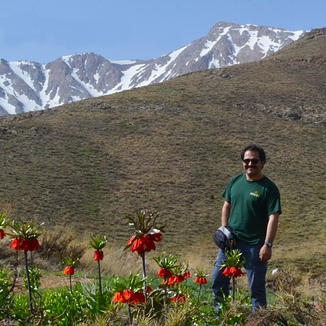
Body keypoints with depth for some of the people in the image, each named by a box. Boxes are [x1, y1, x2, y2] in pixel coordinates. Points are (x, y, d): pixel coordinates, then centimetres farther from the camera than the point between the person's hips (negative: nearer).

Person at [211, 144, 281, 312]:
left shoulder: (269, 188, -8)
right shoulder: (235, 181, 8)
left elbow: (273, 217, -12)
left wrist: (268, 245, -18)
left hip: (254, 245, -5)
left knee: (256, 287, 2)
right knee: (218, 281, 8)